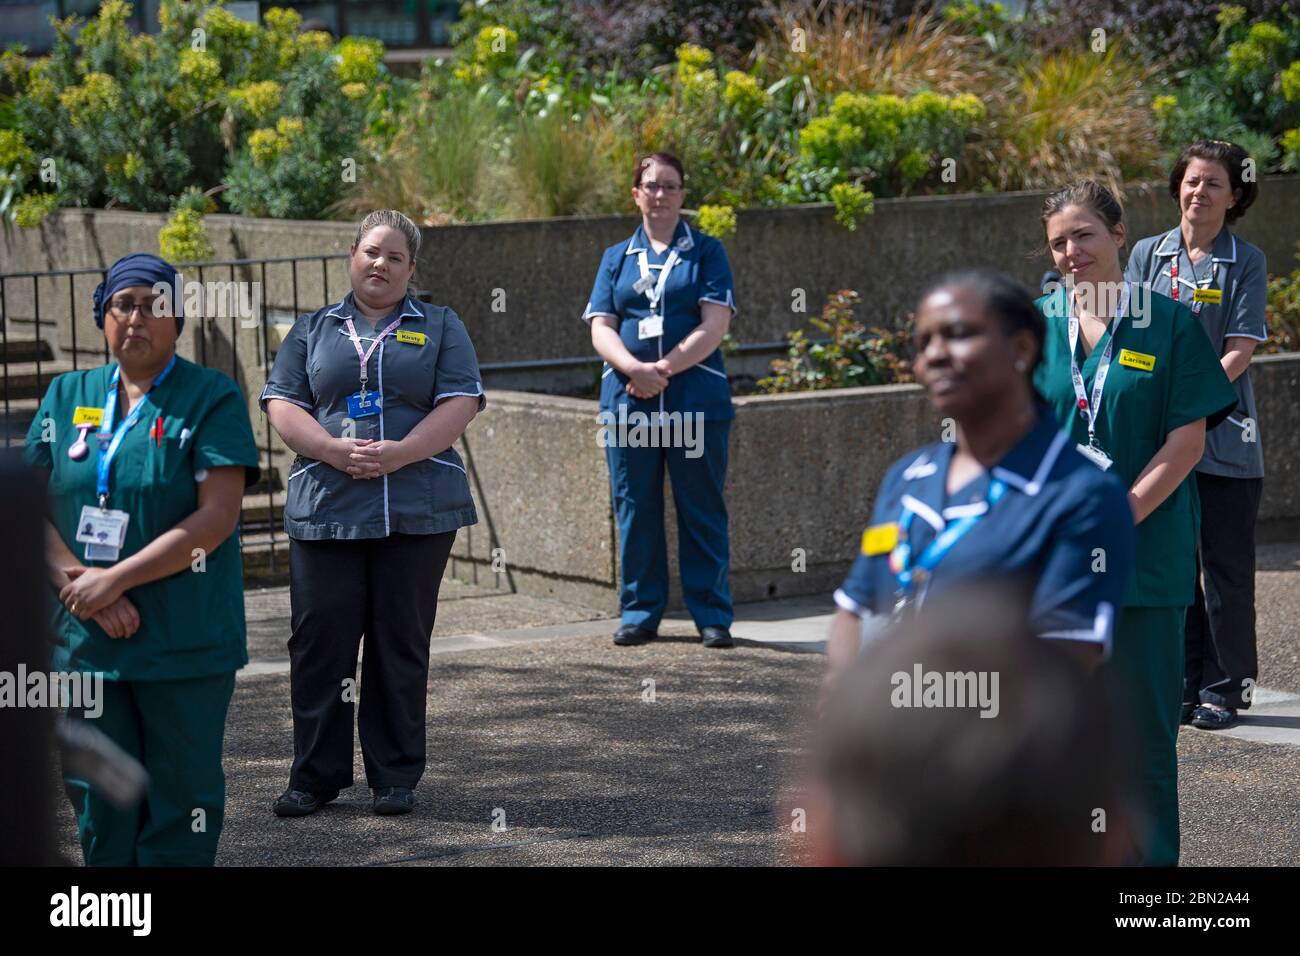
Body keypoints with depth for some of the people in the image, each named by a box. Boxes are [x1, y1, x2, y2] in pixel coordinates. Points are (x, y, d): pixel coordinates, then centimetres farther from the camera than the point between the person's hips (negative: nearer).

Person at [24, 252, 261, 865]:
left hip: (185, 650, -4)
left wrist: (114, 580, -16)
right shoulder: (66, 397, 11)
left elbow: (218, 517, -12)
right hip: (86, 644, 4)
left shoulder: (212, 398, -2)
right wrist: (77, 583, -11)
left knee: (180, 807, 1)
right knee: (100, 812, 9)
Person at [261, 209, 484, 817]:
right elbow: (282, 406, 6)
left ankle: (396, 778, 9)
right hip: (325, 509, 1)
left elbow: (460, 404, 0)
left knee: (401, 645, 1)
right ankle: (316, 776, 6)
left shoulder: (439, 328, 12)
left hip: (416, 510, -1)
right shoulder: (313, 331, 16)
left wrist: (398, 454, -14)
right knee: (320, 643, -2)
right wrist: (335, 450, -12)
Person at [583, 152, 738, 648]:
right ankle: (640, 611, 12)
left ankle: (712, 615, 4)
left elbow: (714, 327, -3)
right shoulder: (617, 258, 15)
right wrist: (635, 369, -14)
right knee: (635, 508, 4)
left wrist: (663, 370, -13)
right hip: (627, 402, 2)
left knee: (702, 509, -1)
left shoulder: (706, 252, 7)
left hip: (696, 398, -2)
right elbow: (601, 329, 6)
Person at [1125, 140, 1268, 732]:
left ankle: (1226, 688, 10)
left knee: (1225, 569, 1)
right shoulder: (1148, 255, 9)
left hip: (1224, 439, -3)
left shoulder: (1246, 263, 0)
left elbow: (1239, 352, -6)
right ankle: (1183, 684, 15)